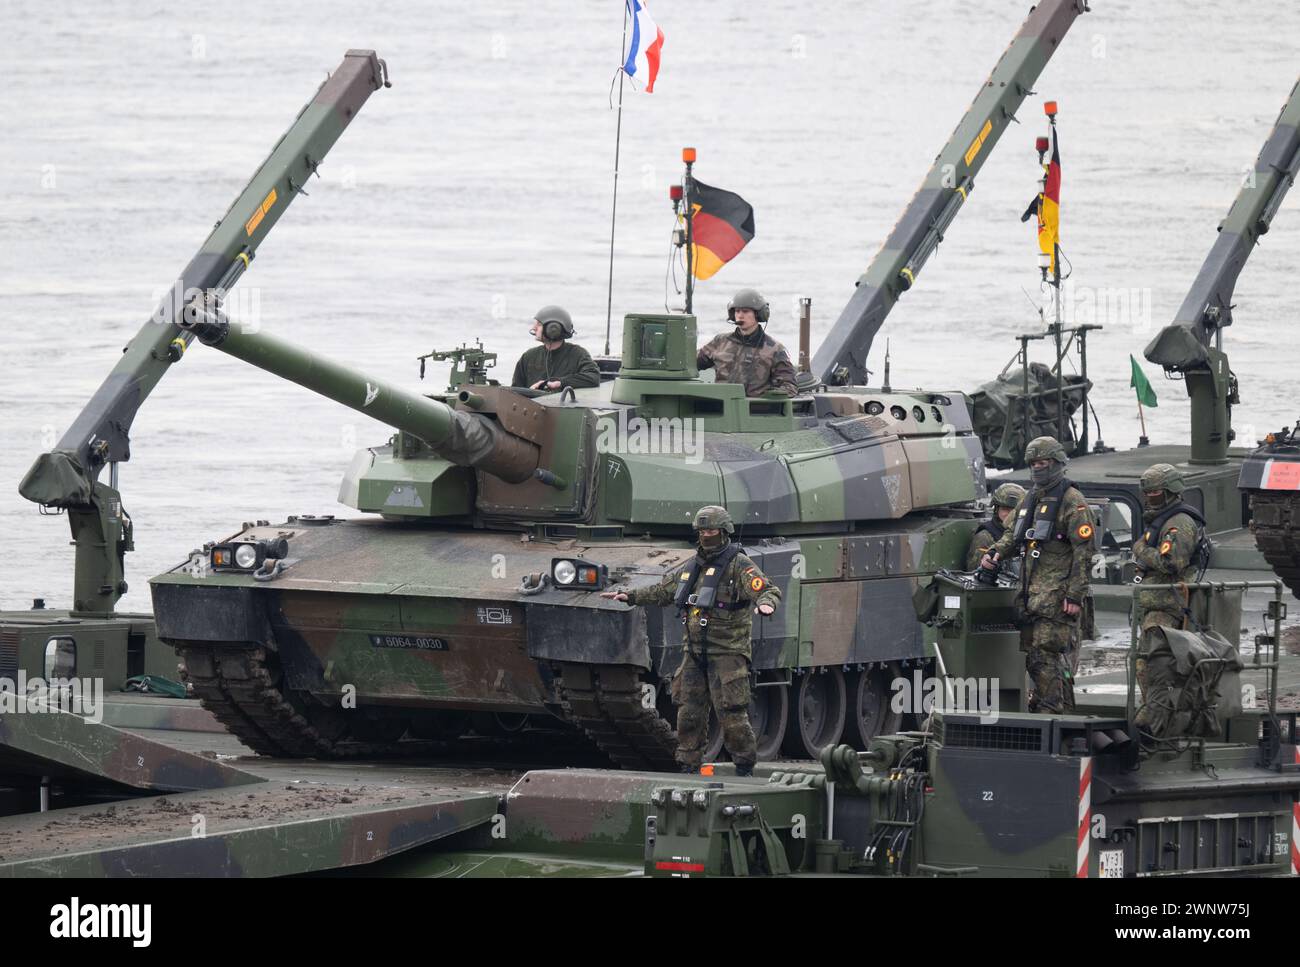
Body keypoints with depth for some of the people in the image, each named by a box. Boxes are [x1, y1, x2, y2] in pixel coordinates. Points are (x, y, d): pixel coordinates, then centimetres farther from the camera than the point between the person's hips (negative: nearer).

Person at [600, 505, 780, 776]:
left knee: (731, 713, -8)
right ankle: (688, 766, 15)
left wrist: (765, 603, -40)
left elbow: (770, 590, -17)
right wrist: (630, 596, 22)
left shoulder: (739, 565, -7)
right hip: (695, 652, 7)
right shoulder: (690, 567, 15)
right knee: (688, 712, 7)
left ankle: (745, 767, 3)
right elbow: (662, 591, 27)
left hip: (727, 654, -7)